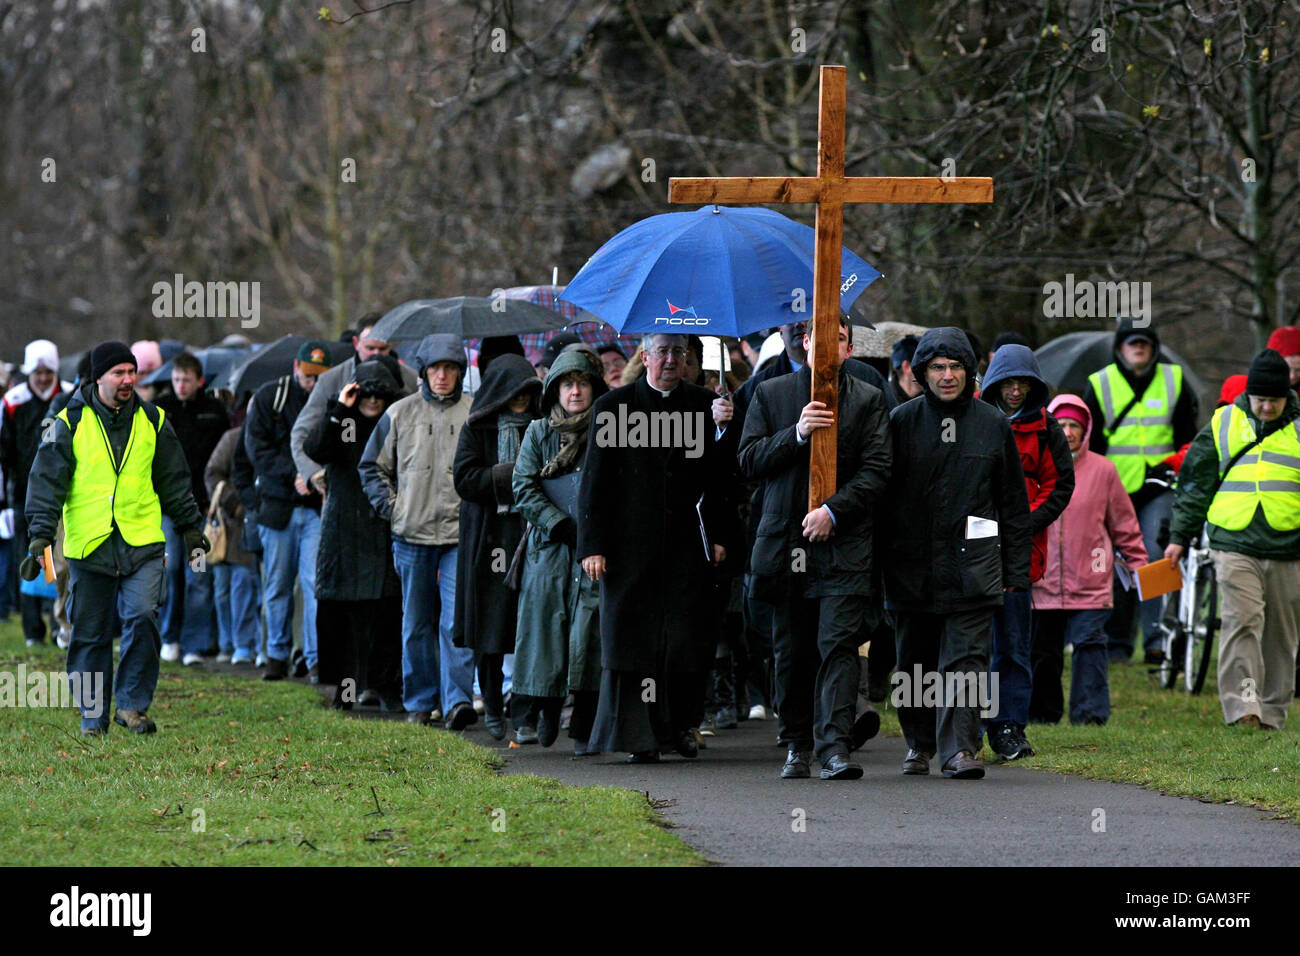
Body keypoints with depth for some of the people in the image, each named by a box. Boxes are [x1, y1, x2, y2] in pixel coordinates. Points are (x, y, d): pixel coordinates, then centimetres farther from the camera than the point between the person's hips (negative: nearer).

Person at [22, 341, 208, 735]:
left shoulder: (152, 421, 8)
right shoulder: (72, 422, 0)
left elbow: (174, 480, 18)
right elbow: (48, 479, -2)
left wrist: (191, 527, 20)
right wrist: (40, 536, -9)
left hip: (142, 541, 1)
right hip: (88, 544, -1)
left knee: (142, 616, -16)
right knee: (91, 634, 4)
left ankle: (132, 703, -2)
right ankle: (93, 717, 14)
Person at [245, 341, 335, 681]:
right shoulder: (269, 398, 3)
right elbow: (256, 448, -3)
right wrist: (293, 475, -15)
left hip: (318, 506, -1)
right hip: (278, 504, 1)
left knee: (316, 583, -10)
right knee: (277, 586, 8)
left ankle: (316, 658, -10)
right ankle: (277, 655, 20)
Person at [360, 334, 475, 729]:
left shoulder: (475, 414, 3)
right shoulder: (400, 414, 7)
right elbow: (372, 466, 15)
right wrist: (390, 506, 4)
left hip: (461, 534, -2)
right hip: (413, 533, 2)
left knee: (457, 619, -12)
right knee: (417, 622, 9)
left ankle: (458, 699, -16)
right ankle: (420, 702, 18)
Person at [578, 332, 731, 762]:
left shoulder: (704, 405, 9)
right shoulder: (612, 407, 3)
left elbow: (718, 477, 12)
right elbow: (594, 482, 1)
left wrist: (719, 534, 3)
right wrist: (592, 545, -6)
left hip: (687, 543, 1)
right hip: (630, 544, -1)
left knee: (689, 640, -2)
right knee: (632, 639, -1)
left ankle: (679, 722, 17)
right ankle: (640, 736, 4)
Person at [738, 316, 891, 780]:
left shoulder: (869, 401, 8)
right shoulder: (771, 395, 12)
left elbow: (876, 471, 0)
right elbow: (749, 460, 5)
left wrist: (834, 511, -13)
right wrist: (796, 434, -11)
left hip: (843, 544, -2)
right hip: (785, 542, 2)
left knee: (838, 645, -12)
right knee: (793, 651, 7)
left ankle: (835, 746, -19)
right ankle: (796, 746, 17)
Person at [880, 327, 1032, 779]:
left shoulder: (993, 424, 7)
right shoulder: (902, 421, 5)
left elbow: (1014, 503, 11)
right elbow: (881, 491, 6)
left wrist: (1016, 570, 7)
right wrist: (880, 558, 1)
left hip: (974, 567, -1)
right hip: (912, 567, 1)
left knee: (965, 657, -10)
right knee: (914, 661, 10)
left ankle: (959, 746, -15)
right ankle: (919, 743, 28)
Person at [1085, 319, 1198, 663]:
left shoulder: (1173, 381, 8)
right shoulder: (1100, 385, 6)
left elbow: (1187, 439, 15)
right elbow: (1088, 447, 8)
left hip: (1159, 486, 0)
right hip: (1116, 489, 0)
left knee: (1157, 556, -15)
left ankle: (1157, 638, -15)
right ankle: (1117, 643, 13)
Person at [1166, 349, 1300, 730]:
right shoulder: (1223, 424, 10)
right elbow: (1196, 483, 15)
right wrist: (1179, 536, 13)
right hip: (1234, 545, -1)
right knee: (1241, 621, -17)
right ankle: (1242, 706, -23)